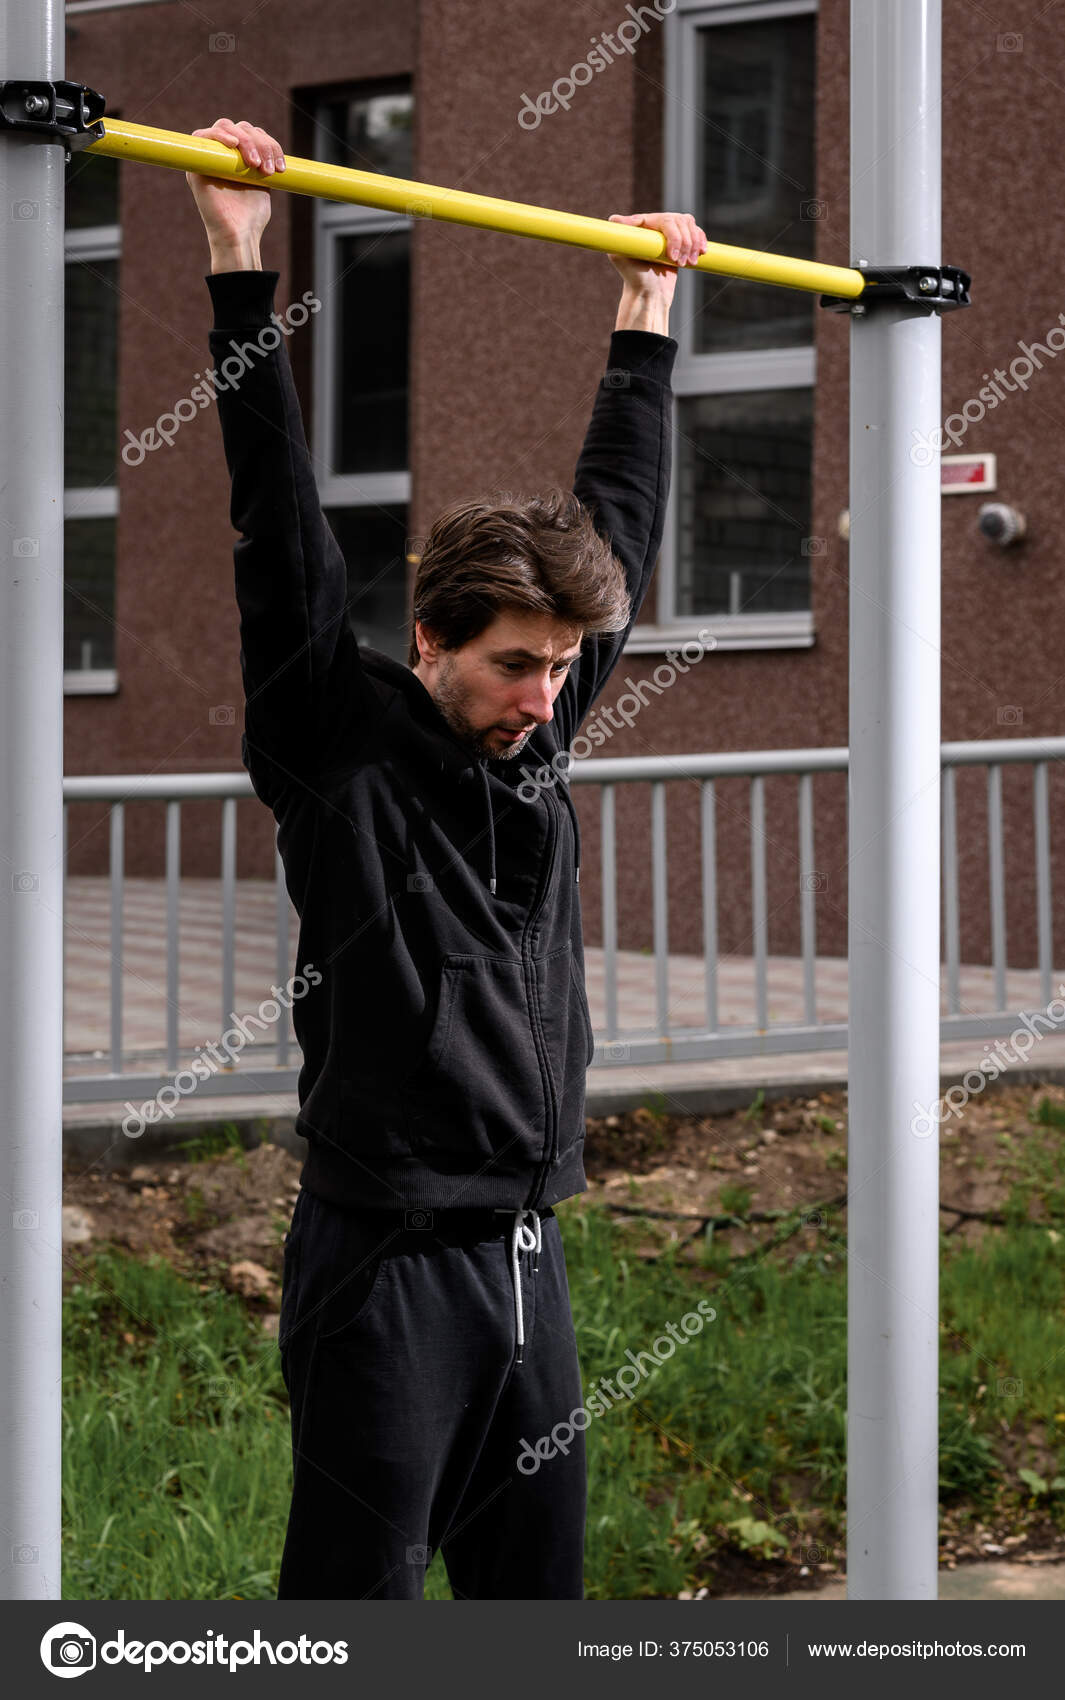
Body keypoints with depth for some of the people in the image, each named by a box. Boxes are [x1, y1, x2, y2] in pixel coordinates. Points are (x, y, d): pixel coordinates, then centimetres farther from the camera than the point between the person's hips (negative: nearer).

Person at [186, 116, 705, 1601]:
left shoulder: (536, 739, 9)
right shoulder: (341, 748, -7)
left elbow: (621, 520, 19)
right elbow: (284, 539, -14)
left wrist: (645, 316, 26)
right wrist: (241, 269, -18)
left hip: (528, 1259, 7)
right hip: (387, 1269, -7)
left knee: (536, 1592, 12)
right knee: (356, 1594, -3)